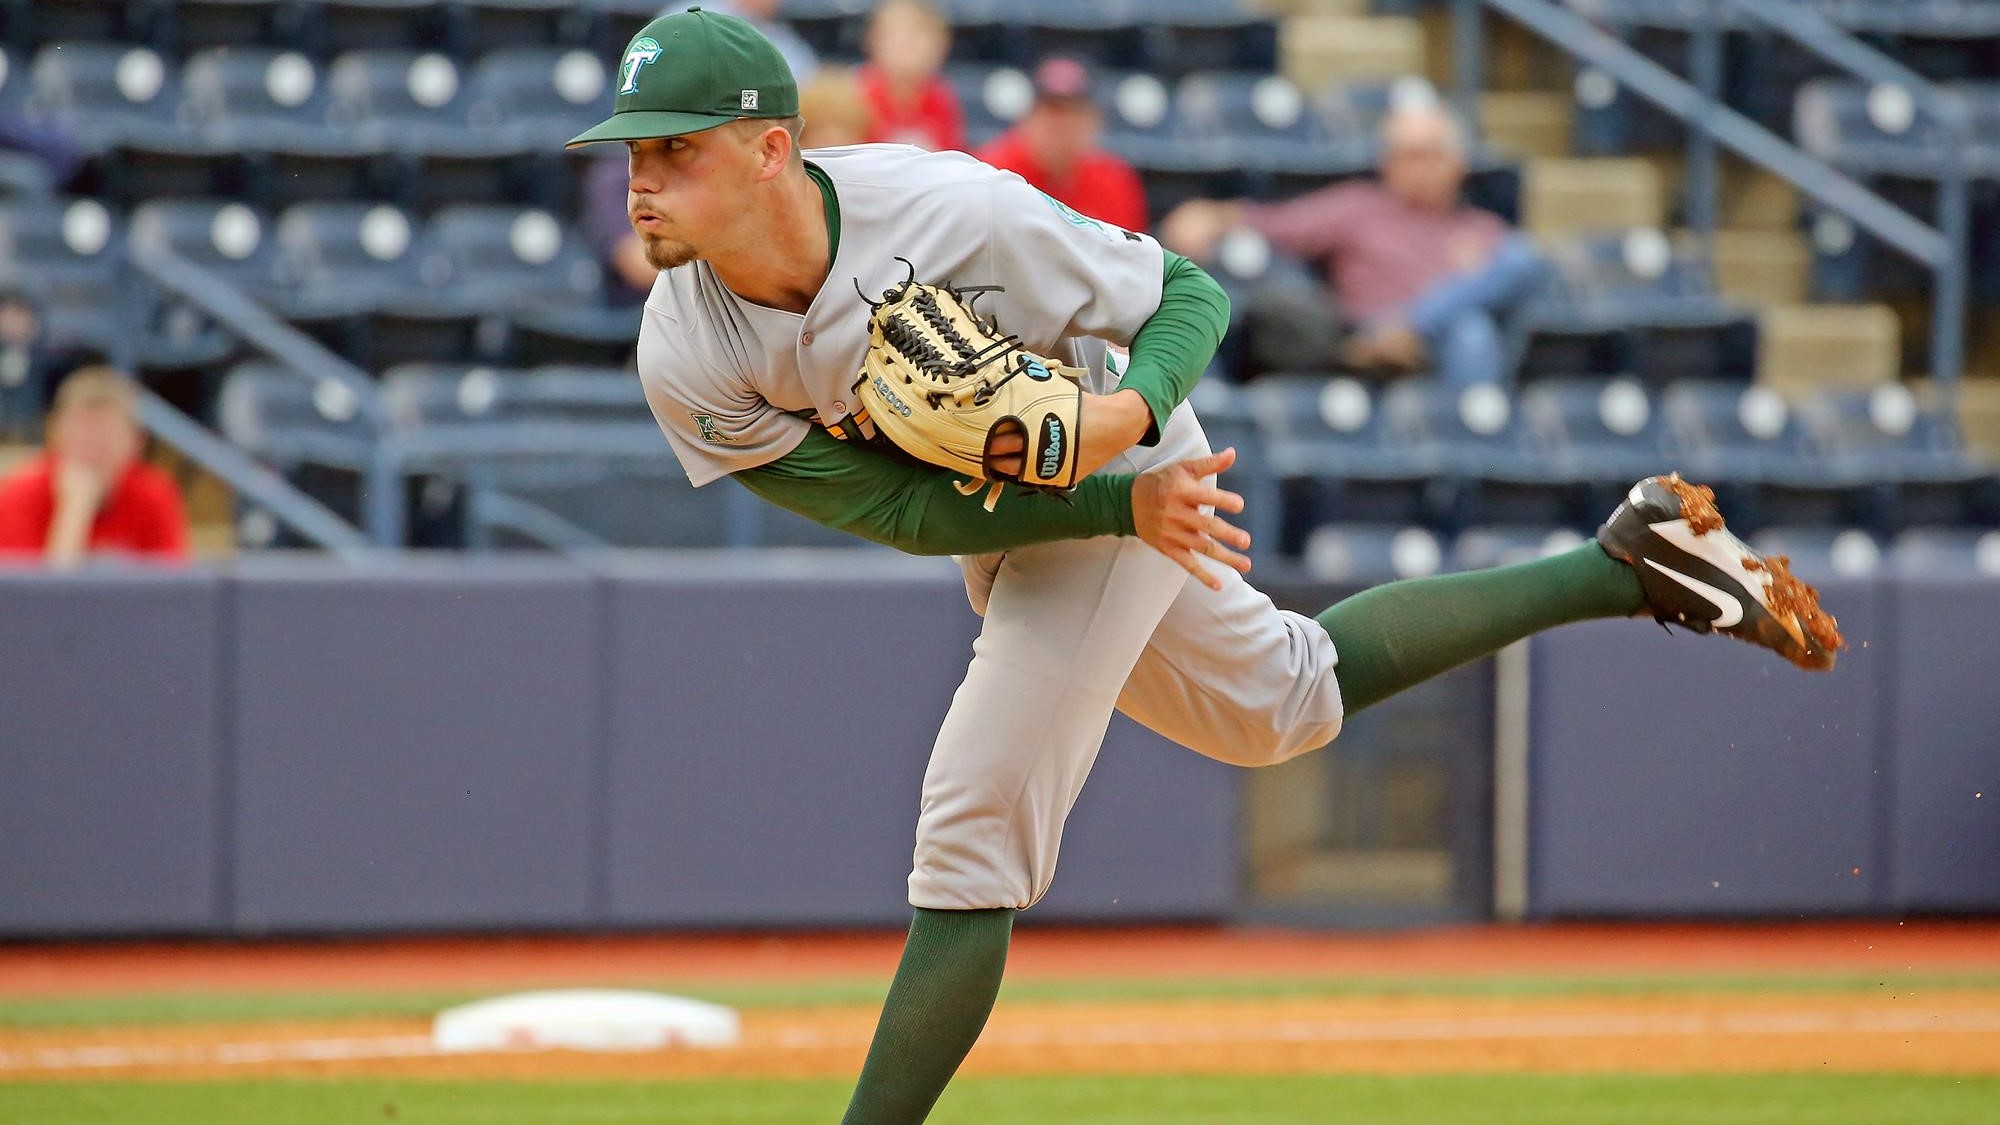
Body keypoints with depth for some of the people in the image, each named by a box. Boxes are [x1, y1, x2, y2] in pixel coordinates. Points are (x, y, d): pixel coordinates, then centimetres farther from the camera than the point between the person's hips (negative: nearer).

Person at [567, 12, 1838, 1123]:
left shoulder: (955, 213, -35)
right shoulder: (687, 360, -25)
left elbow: (1192, 294, -19)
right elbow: (903, 508, -21)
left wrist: (1128, 412, -40)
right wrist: (1129, 505, -31)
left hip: (1126, 467, -6)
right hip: (1010, 514, 6)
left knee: (972, 836, -12)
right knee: (1285, 704, 26)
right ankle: (1629, 569, 39)